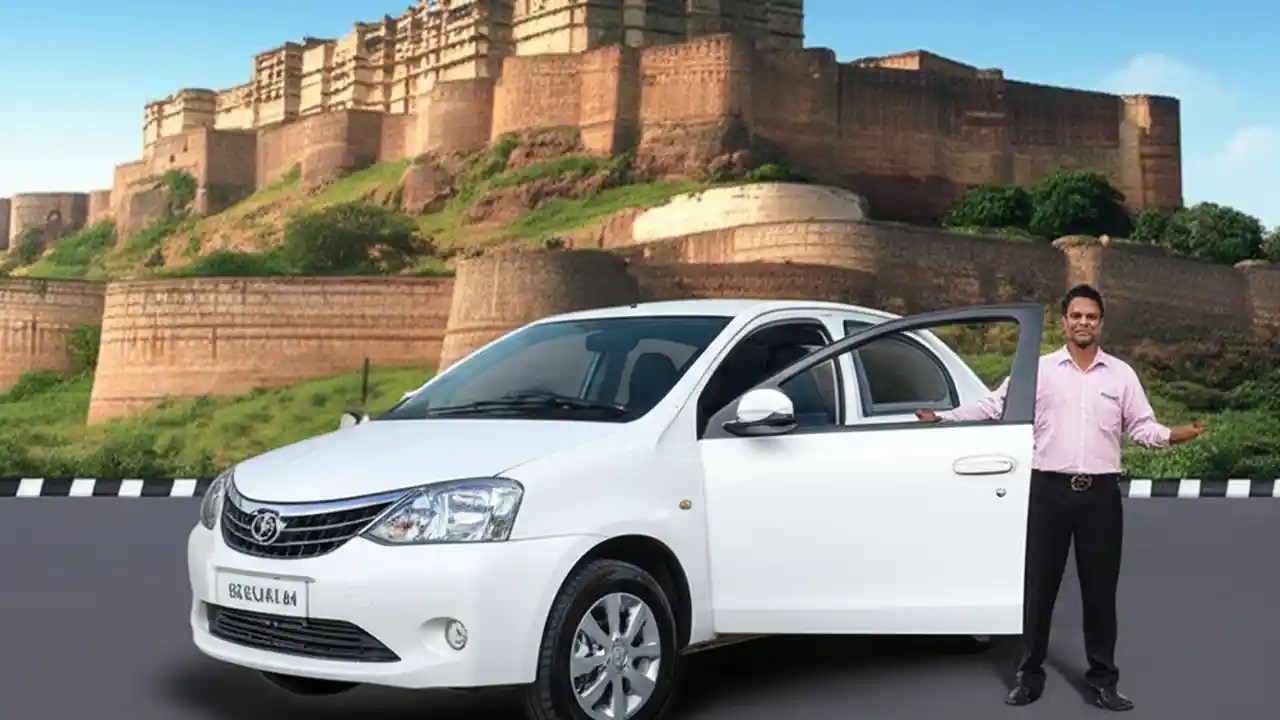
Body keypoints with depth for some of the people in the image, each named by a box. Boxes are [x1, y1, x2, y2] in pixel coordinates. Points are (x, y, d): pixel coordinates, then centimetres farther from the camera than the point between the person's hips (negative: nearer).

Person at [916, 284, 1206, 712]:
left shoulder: (1121, 374, 8)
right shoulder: (1039, 369, 3)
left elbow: (1141, 426, 7)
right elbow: (993, 406, 2)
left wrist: (1172, 435, -13)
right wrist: (943, 419, -6)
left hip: (1100, 492, 1)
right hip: (1050, 489, -1)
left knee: (1100, 588, 6)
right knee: (1039, 584, 4)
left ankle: (1103, 679, 16)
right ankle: (1030, 675, 14)